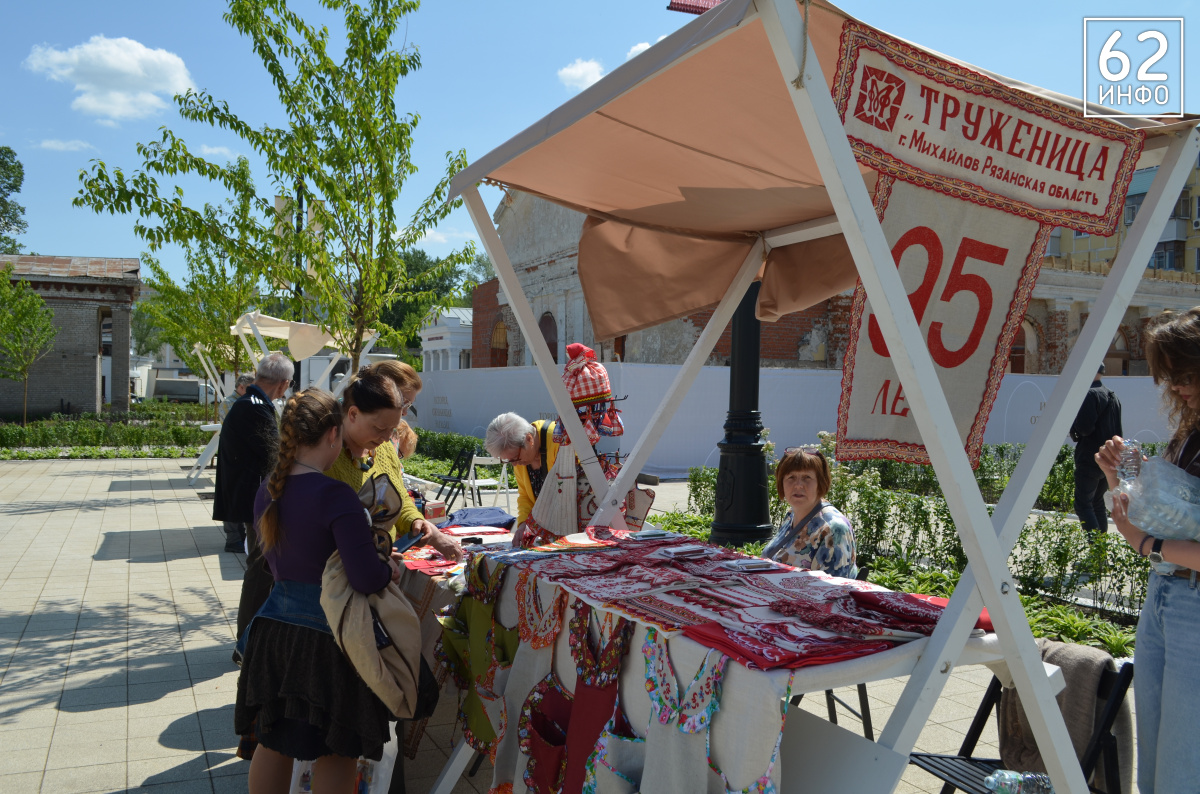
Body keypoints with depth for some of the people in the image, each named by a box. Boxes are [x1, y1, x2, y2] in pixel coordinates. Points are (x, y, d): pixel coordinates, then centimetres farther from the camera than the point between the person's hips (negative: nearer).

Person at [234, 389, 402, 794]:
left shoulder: (267, 490, 1)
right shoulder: (335, 496, -22)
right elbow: (368, 578, -27)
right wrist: (392, 569, -7)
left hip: (273, 627, 7)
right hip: (325, 636, -7)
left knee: (273, 742, 21)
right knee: (336, 751, 10)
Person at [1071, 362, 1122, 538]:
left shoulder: (1091, 394, -15)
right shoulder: (1112, 395, 14)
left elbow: (1084, 427, -23)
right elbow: (1117, 430, 19)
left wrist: (1072, 423, -5)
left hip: (1089, 459, -9)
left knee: (1083, 504, -7)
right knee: (1097, 503, 18)